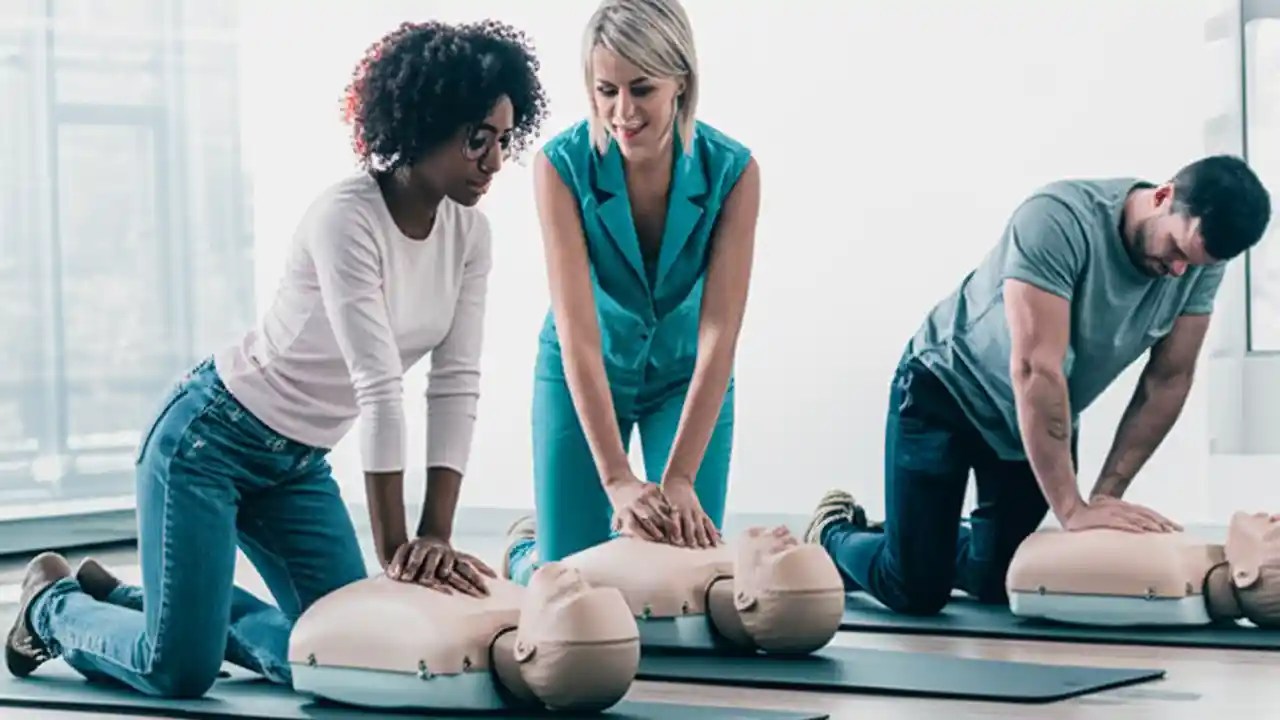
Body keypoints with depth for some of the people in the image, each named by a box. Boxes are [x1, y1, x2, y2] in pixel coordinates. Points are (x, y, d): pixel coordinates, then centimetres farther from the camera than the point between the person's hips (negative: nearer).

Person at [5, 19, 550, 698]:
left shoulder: (469, 233, -5)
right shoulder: (347, 215, -27)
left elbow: (455, 385, -7)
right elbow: (378, 386, -30)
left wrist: (434, 536, -15)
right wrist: (394, 549, -31)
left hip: (299, 463, 8)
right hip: (210, 438, -8)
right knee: (180, 671, -11)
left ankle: (137, 600, 21)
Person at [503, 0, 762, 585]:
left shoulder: (731, 171, -24)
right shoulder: (562, 164, -27)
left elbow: (720, 333, -26)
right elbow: (577, 330, -31)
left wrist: (680, 479, -34)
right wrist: (617, 480, -39)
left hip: (685, 375, 1)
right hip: (583, 375, -1)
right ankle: (526, 547, 34)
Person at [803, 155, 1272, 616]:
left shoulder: (1202, 256, -17)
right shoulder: (1060, 218, -35)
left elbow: (1168, 381, -10)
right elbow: (1034, 369, -38)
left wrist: (1107, 495, -14)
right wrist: (1072, 508, -38)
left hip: (1048, 417, 6)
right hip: (948, 389, -6)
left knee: (997, 583, 6)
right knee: (915, 590, -8)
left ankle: (933, 538, 36)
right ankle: (835, 534, 23)